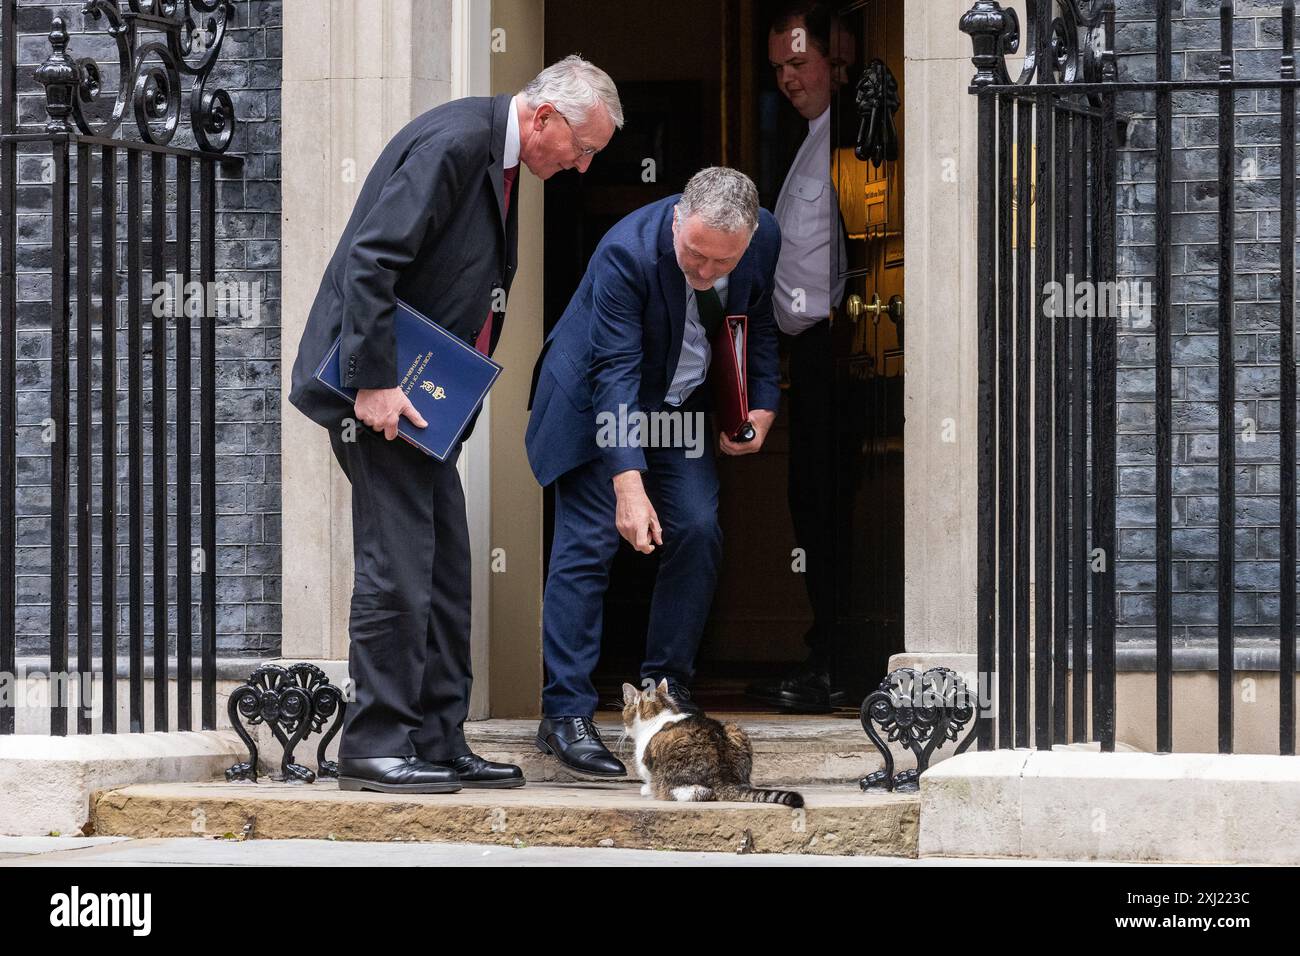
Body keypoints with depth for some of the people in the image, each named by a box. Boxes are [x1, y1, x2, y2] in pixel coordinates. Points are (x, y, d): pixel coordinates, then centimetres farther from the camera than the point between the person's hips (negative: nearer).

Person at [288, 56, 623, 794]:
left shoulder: (499, 157, 11)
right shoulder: (453, 143, -19)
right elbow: (370, 261, -25)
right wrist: (375, 384, -25)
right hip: (378, 383, -10)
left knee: (446, 567, 9)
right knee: (399, 562, -10)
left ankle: (439, 743, 14)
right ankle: (376, 747, -4)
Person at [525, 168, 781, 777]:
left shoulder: (766, 239, -16)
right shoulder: (627, 252, -32)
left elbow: (760, 321, 6)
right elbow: (616, 373, -33)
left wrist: (764, 406, -5)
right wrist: (629, 485, -40)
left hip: (683, 406, 5)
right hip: (595, 404, -5)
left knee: (698, 533, -6)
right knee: (587, 545, -12)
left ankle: (669, 691, 6)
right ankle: (564, 716, -12)